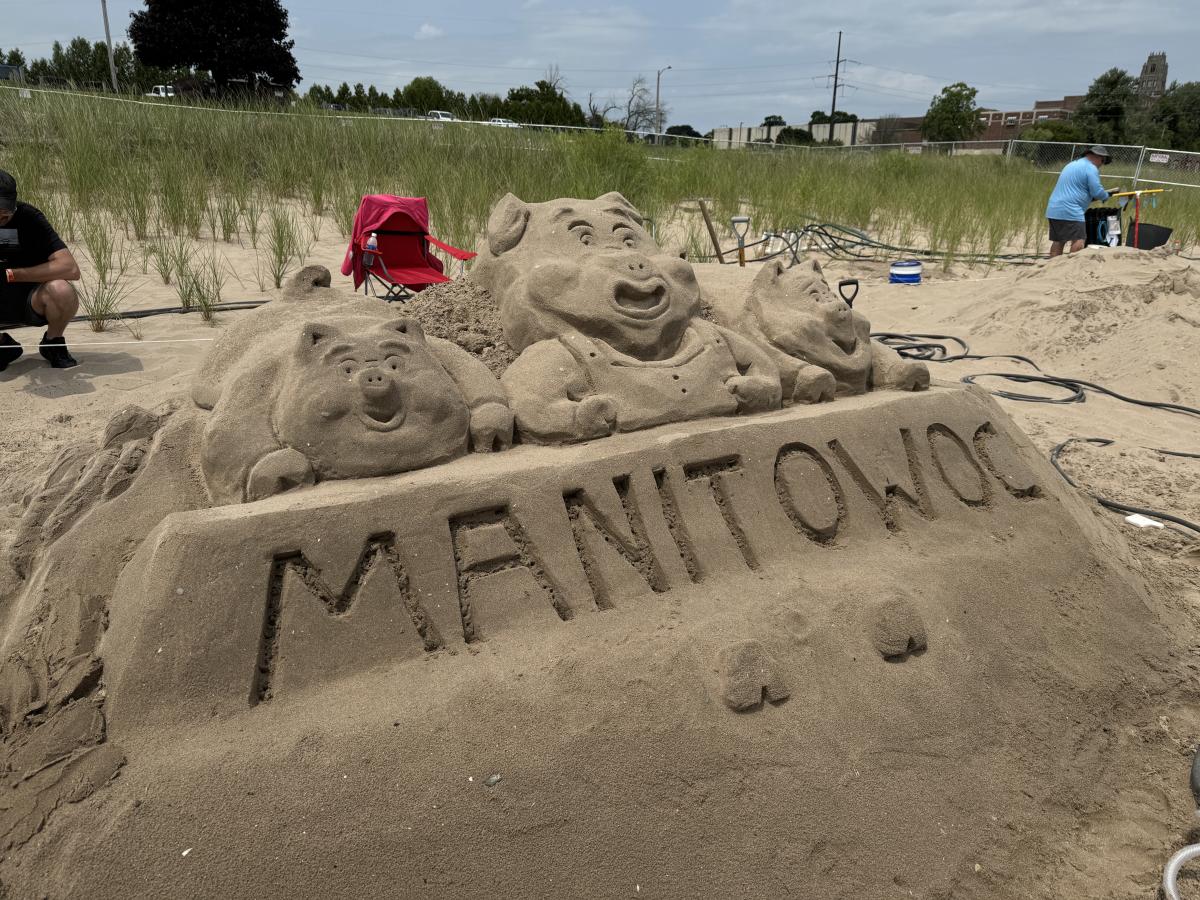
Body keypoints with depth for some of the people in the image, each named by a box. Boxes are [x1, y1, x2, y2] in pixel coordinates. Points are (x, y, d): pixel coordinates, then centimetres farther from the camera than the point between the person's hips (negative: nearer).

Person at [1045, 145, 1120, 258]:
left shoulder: (1071, 164, 24)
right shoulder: (1091, 168, -5)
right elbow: (1096, 192, -9)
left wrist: (1090, 198, 26)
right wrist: (1107, 195, 11)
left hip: (1053, 210, 9)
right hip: (1070, 211, -9)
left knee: (1058, 241, 8)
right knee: (1078, 241, -12)